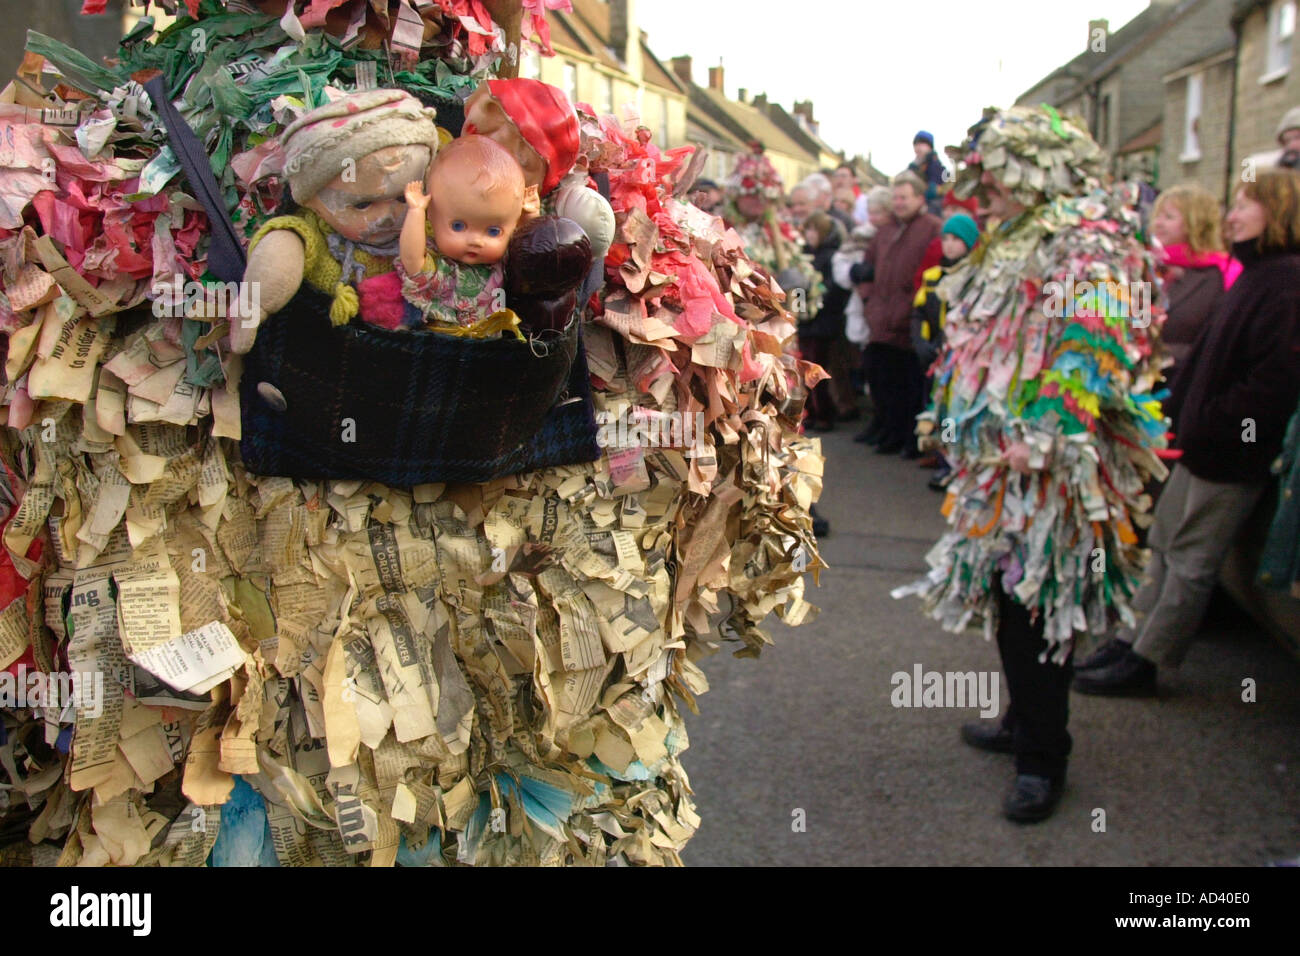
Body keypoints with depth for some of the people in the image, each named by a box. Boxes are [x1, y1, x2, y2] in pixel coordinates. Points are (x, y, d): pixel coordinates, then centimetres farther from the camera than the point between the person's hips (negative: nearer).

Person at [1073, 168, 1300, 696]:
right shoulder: (1256, 274, 14)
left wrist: (1206, 426, -21)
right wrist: (1183, 414, 8)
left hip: (1229, 456, -9)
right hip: (1204, 443, 10)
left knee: (1190, 560, 1)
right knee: (1164, 544, 15)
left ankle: (1142, 662, 10)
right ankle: (1131, 639, 25)